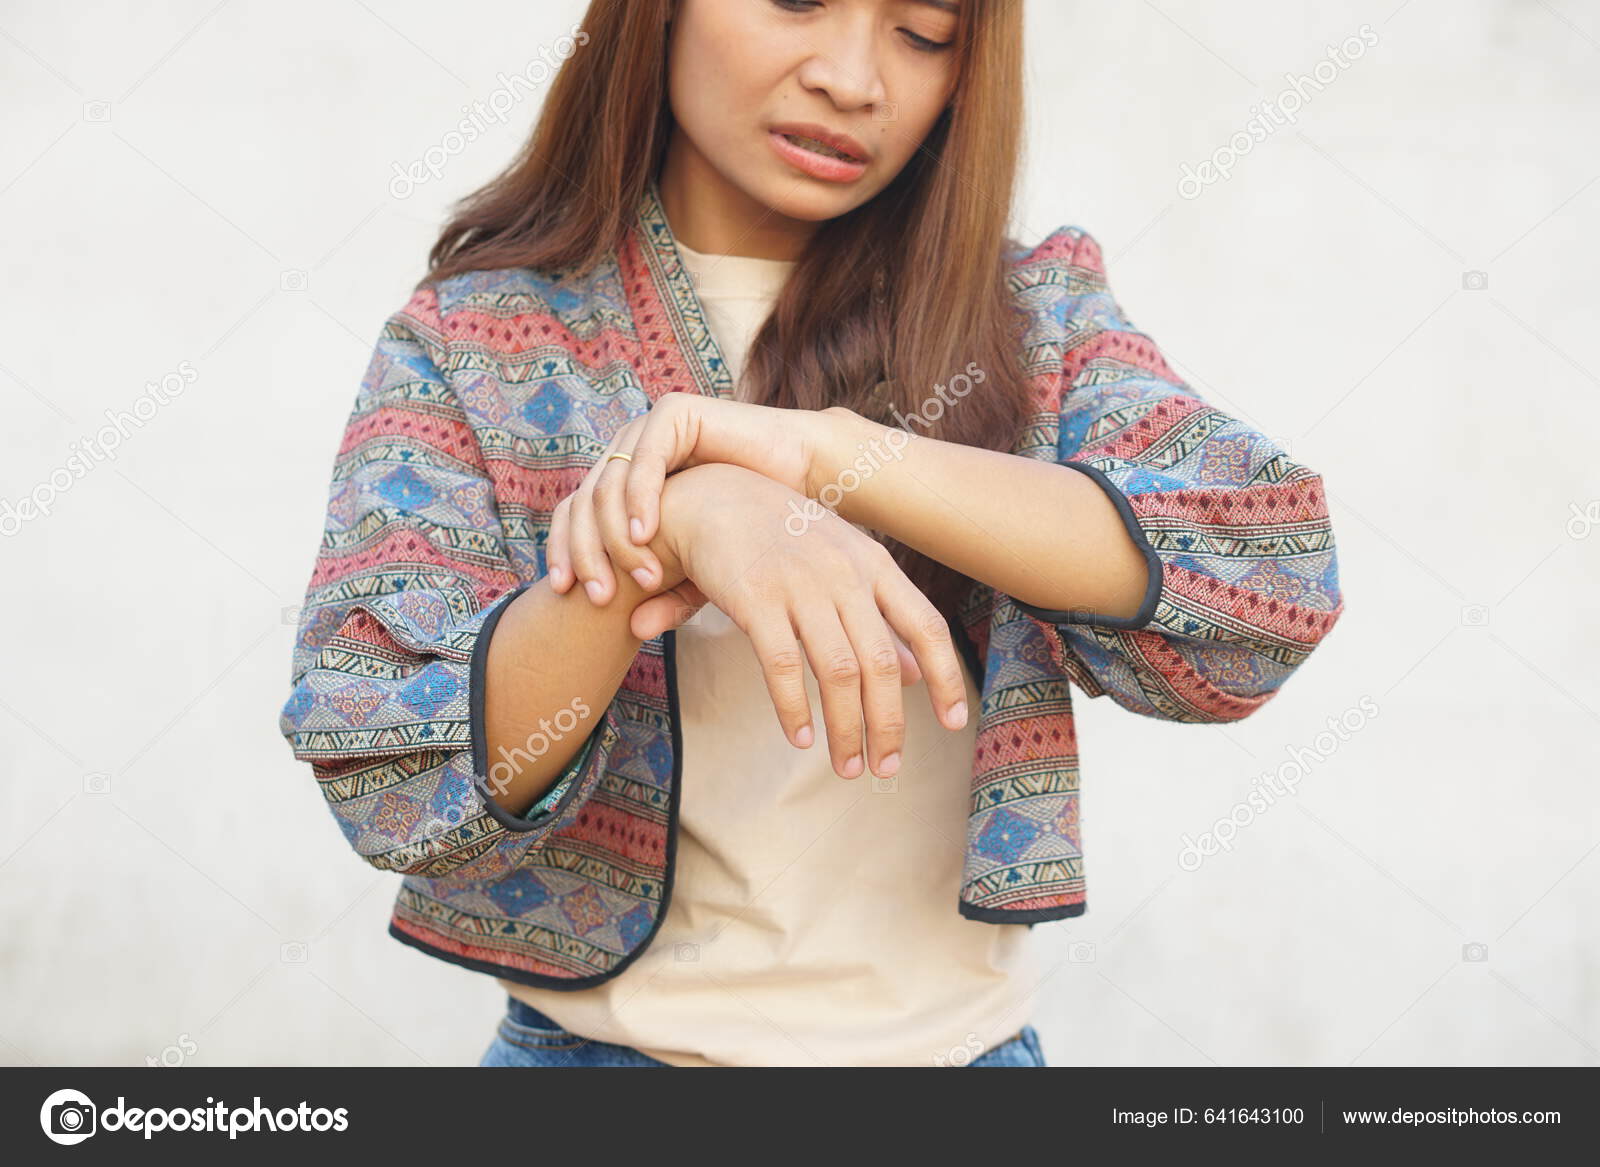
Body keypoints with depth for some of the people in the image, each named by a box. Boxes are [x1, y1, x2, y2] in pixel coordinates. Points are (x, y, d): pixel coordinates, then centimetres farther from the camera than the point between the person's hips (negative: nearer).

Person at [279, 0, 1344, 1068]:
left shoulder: (1032, 313, -1)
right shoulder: (467, 344, -4)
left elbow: (1275, 582, -17)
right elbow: (385, 780, -14)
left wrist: (824, 450, -26)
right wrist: (679, 524, -30)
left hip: (959, 1033, 2)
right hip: (612, 1035, -1)